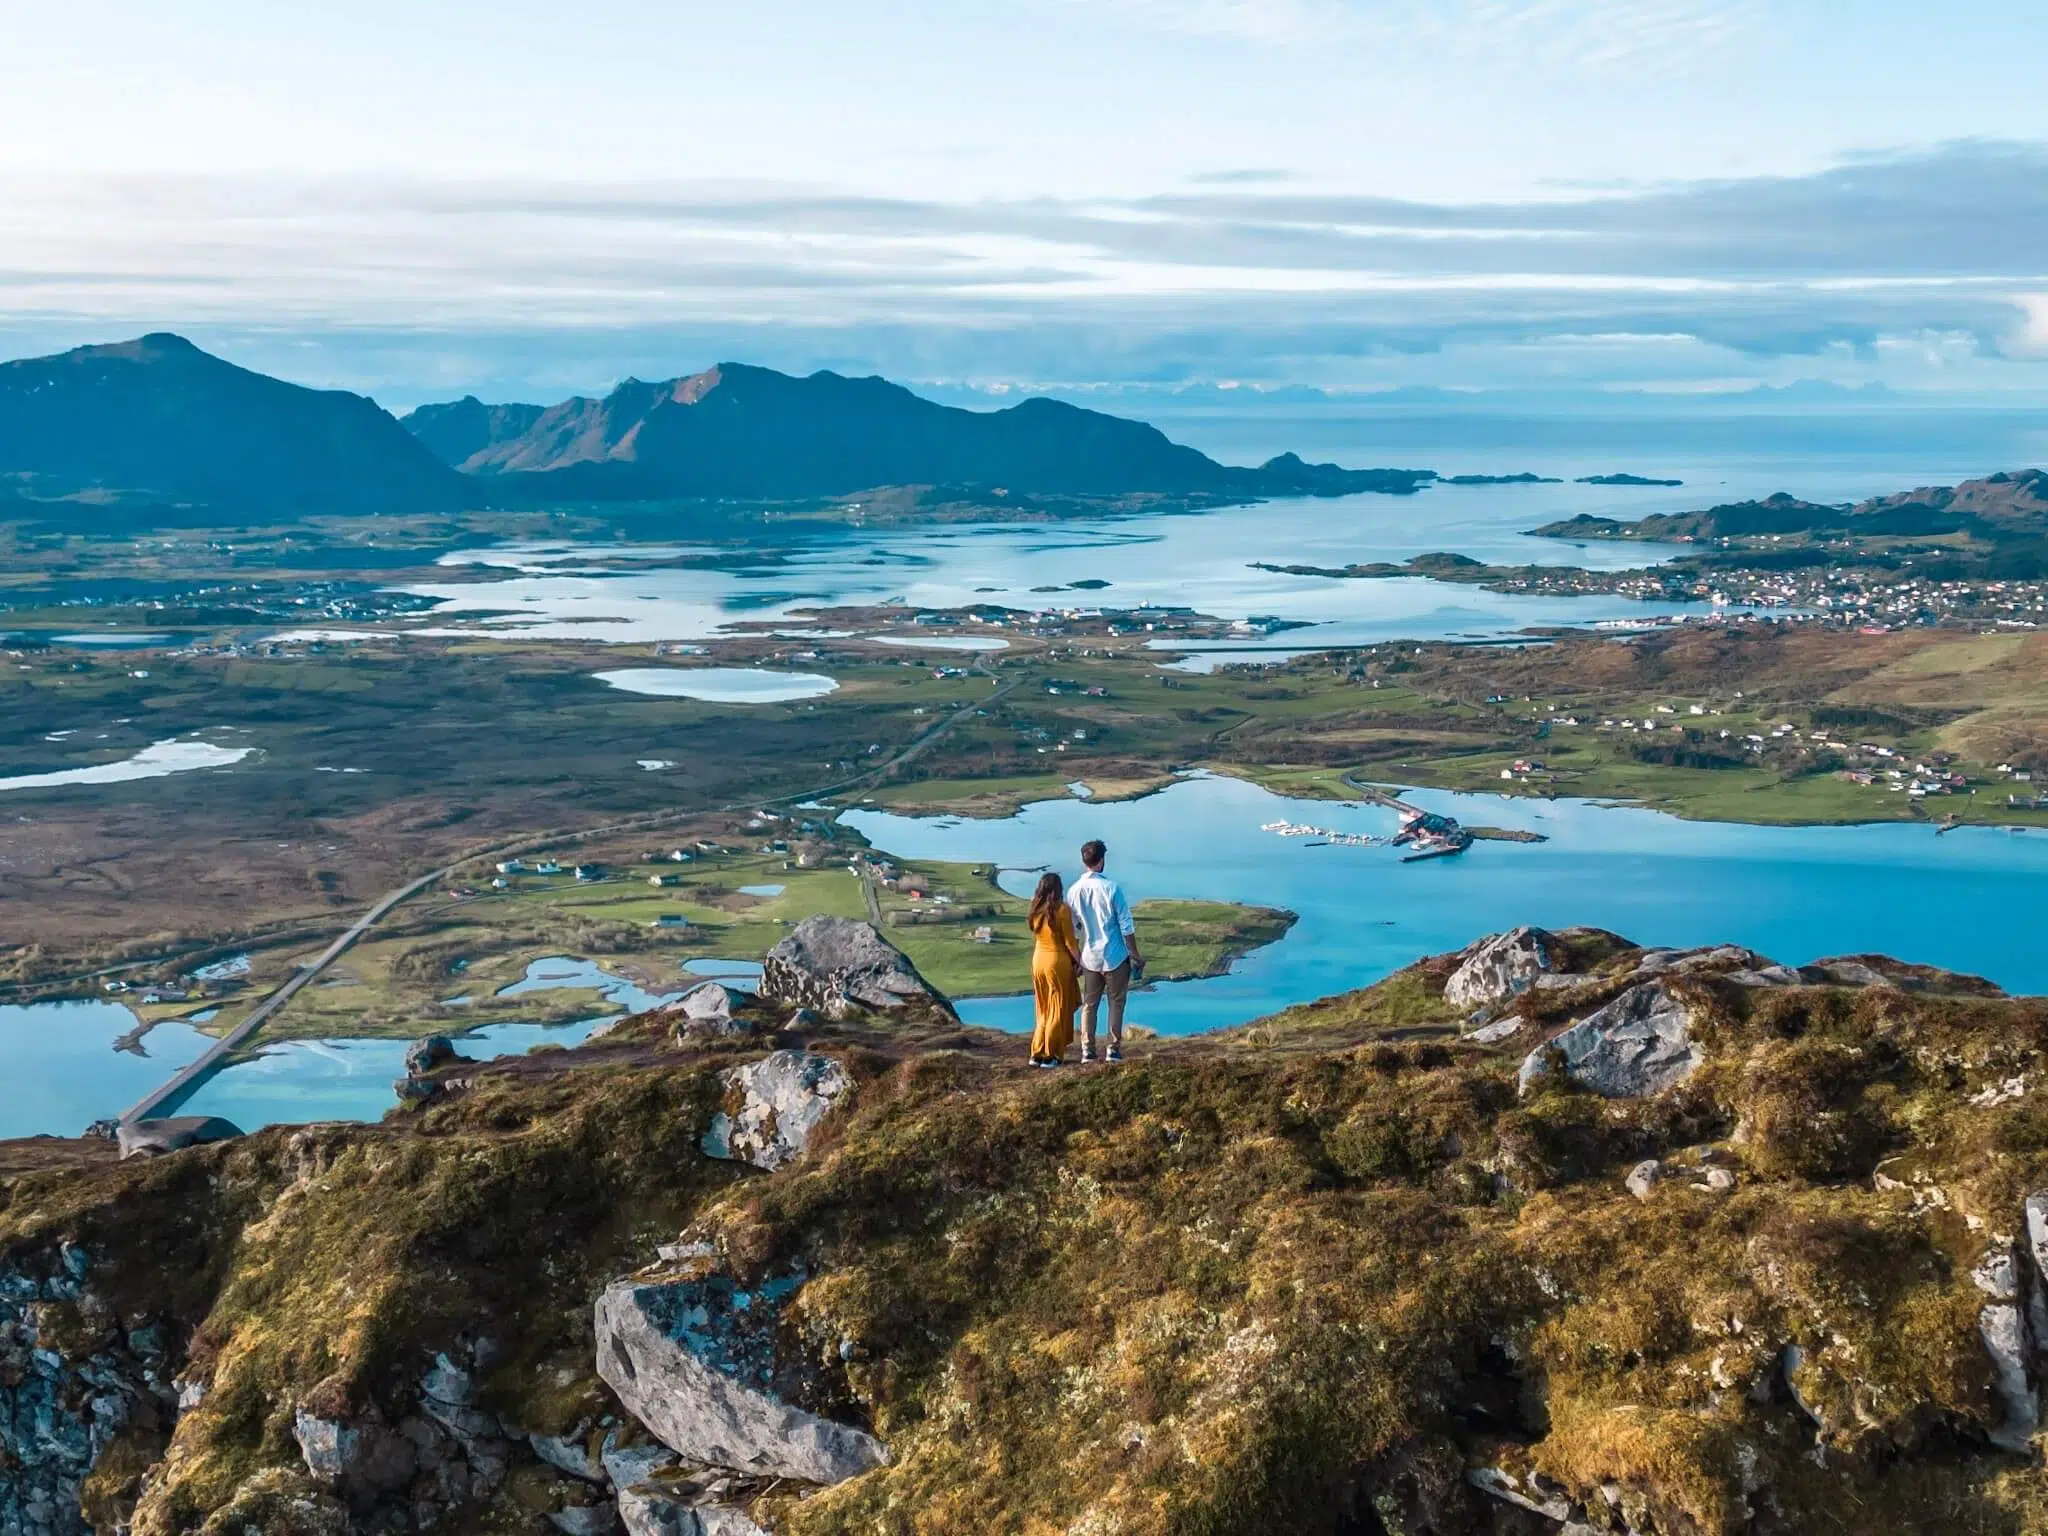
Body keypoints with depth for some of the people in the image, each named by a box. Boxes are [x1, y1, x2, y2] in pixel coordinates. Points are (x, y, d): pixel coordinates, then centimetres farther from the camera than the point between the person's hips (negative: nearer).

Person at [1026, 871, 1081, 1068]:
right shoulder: (1061, 910, -14)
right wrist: (1079, 961, 1)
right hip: (1057, 961, -6)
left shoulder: (1036, 910, 2)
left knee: (1044, 1010, 17)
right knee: (1058, 1010, 5)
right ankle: (1051, 1056, 7)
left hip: (1038, 959, 6)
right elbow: (1069, 942, -11)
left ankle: (1037, 1053, 18)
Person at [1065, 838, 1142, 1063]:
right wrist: (1135, 955, -2)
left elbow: (1072, 928, 4)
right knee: (1116, 1003, 10)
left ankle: (1087, 1050, 12)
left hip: (1089, 958, 3)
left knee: (1089, 1004, 13)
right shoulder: (1111, 888, -14)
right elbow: (1126, 926, -11)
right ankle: (1114, 1048, 10)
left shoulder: (1074, 891, -3)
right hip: (1115, 956, -3)